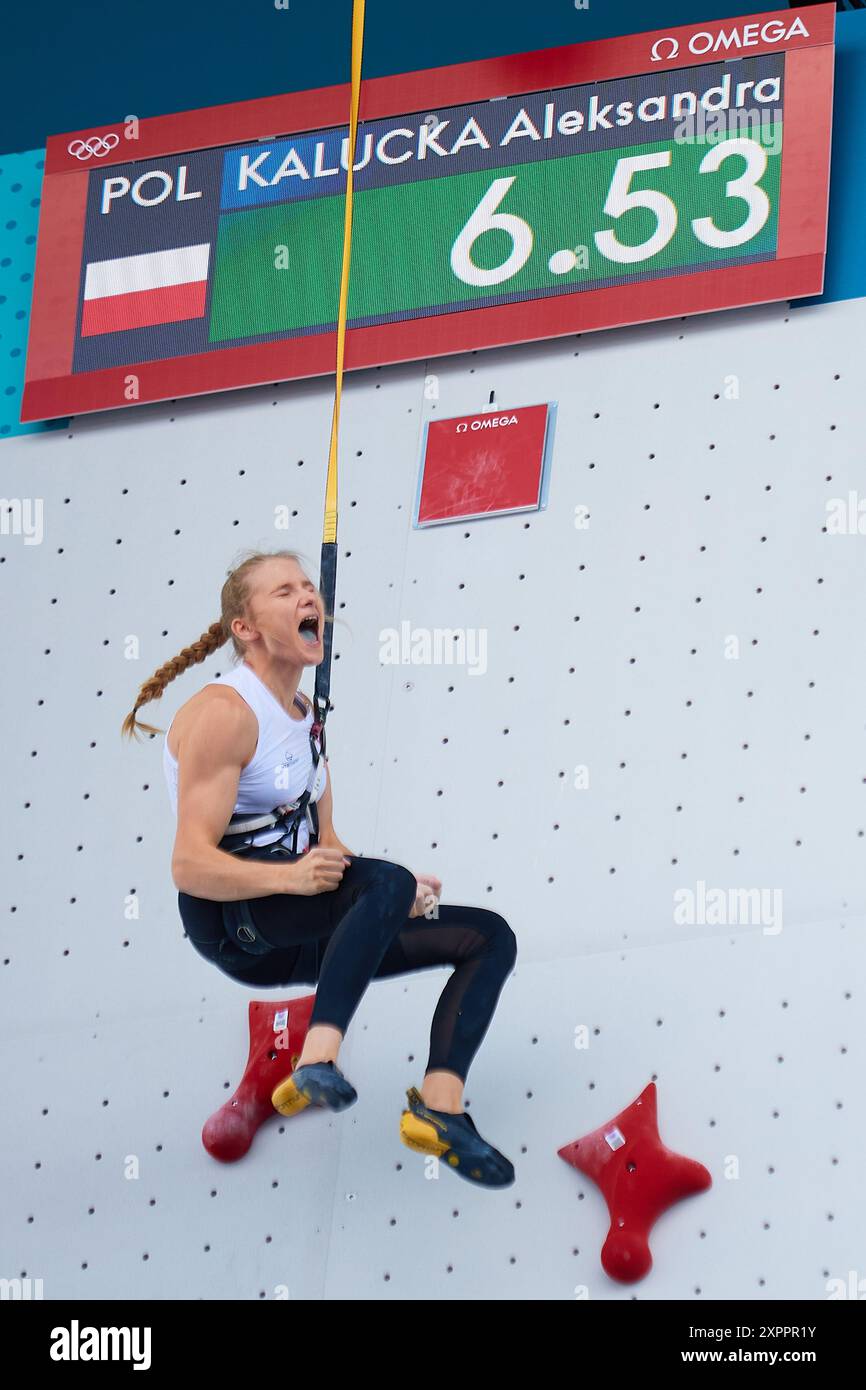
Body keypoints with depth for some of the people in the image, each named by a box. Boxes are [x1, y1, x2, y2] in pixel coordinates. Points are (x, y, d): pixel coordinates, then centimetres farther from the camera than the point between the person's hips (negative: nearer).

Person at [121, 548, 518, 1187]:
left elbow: (325, 843, 14)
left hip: (298, 933, 9)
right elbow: (190, 866, -20)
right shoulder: (224, 713, -13)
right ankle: (317, 1063, -46)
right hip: (232, 922, -9)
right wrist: (292, 876, -33)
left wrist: (398, 895, -5)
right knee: (387, 881, -35)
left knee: (489, 936, 2)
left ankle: (439, 1105, -15)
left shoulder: (307, 715, 14)